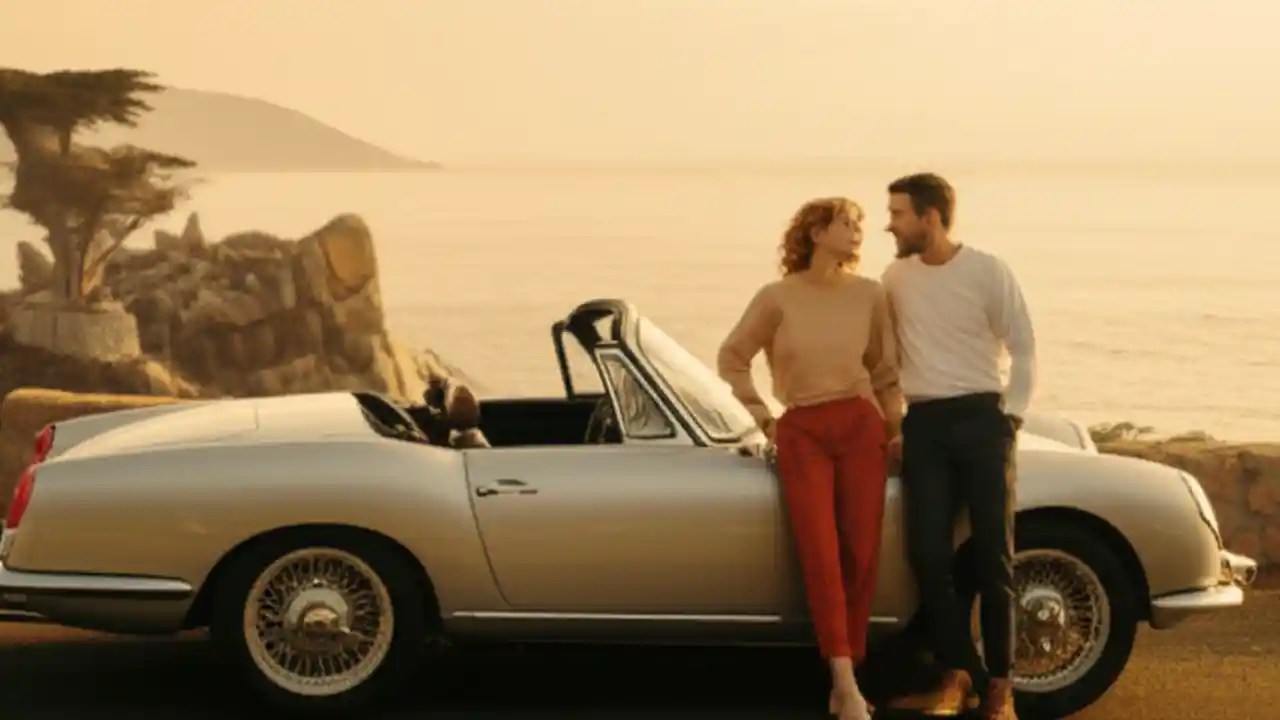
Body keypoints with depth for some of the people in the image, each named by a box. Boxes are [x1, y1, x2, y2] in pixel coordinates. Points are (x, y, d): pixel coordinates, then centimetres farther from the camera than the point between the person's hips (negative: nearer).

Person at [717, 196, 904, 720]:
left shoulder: (869, 294, 3)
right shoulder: (777, 298, -3)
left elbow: (886, 367, 13)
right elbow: (731, 358, 8)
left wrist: (892, 422, 8)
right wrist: (762, 418, 5)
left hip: (860, 426, 2)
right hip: (802, 432, -2)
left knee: (861, 554, 0)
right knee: (821, 557, -8)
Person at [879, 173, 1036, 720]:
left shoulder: (988, 271, -3)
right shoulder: (895, 277, 8)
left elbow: (1023, 349, 0)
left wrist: (1012, 416, -7)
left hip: (981, 417, -3)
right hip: (924, 424, 4)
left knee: (993, 552, -2)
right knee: (928, 551, -3)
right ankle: (957, 674, 5)